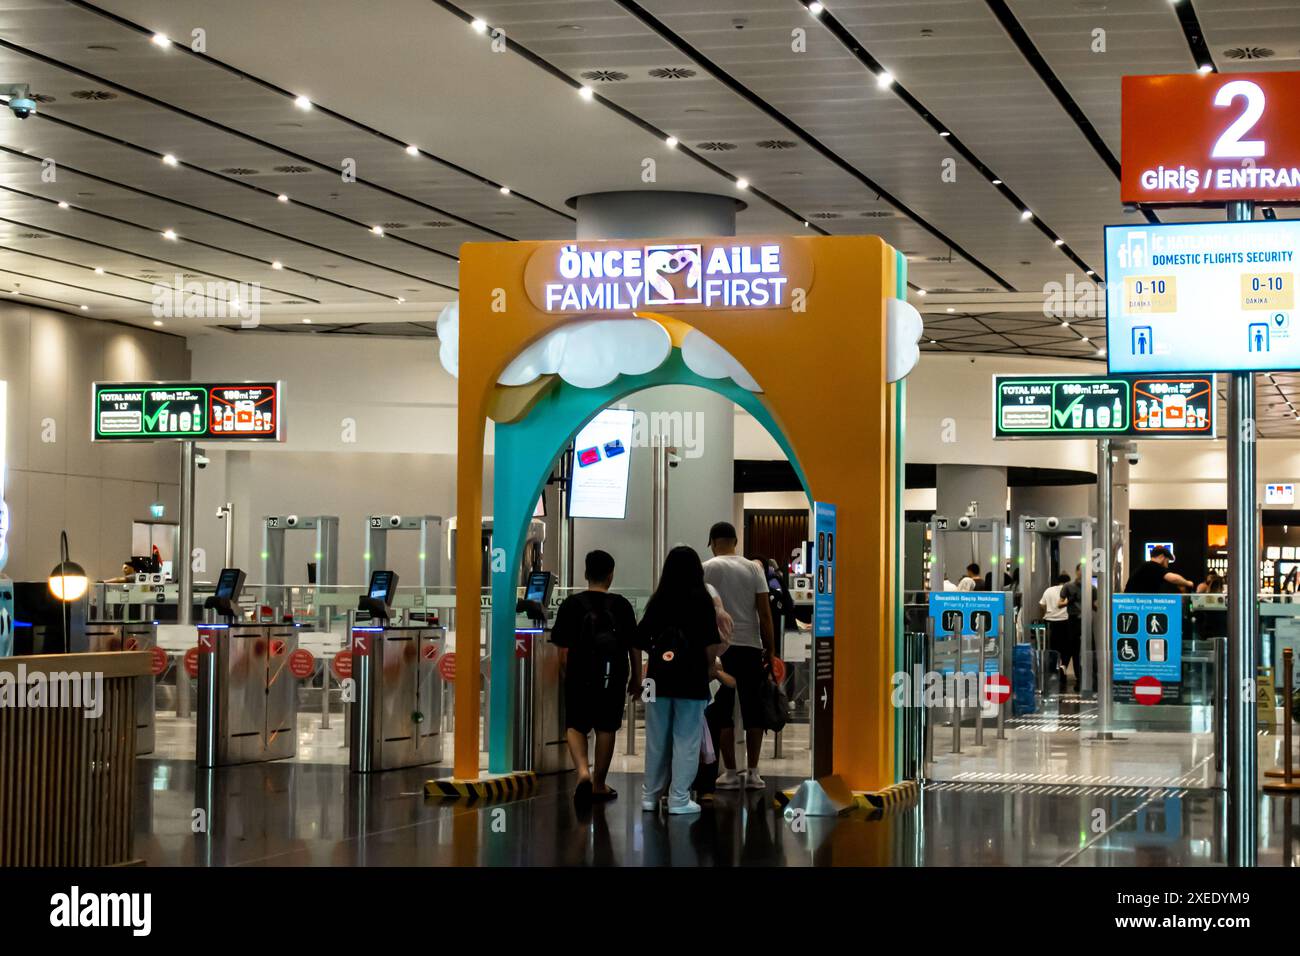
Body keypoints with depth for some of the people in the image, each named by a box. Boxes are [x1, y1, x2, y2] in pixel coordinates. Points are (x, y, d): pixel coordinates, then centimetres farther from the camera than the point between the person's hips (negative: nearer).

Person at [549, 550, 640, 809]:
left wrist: (567, 672, 14)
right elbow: (634, 646, 1)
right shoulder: (621, 605, -3)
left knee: (575, 726, 9)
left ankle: (583, 771, -15)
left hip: (579, 676, -1)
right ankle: (599, 785, 20)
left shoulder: (572, 604, -4)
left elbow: (562, 648, -1)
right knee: (606, 728, 12)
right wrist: (636, 678, 12)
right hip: (612, 678, 1)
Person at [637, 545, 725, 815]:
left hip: (659, 677, 4)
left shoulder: (658, 601, 2)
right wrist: (708, 667, 4)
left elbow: (641, 639, 6)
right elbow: (712, 644, -12)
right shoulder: (702, 601, -8)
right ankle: (679, 799, 2)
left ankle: (650, 795, 21)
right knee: (686, 740, 2)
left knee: (656, 739, 12)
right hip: (692, 680, -4)